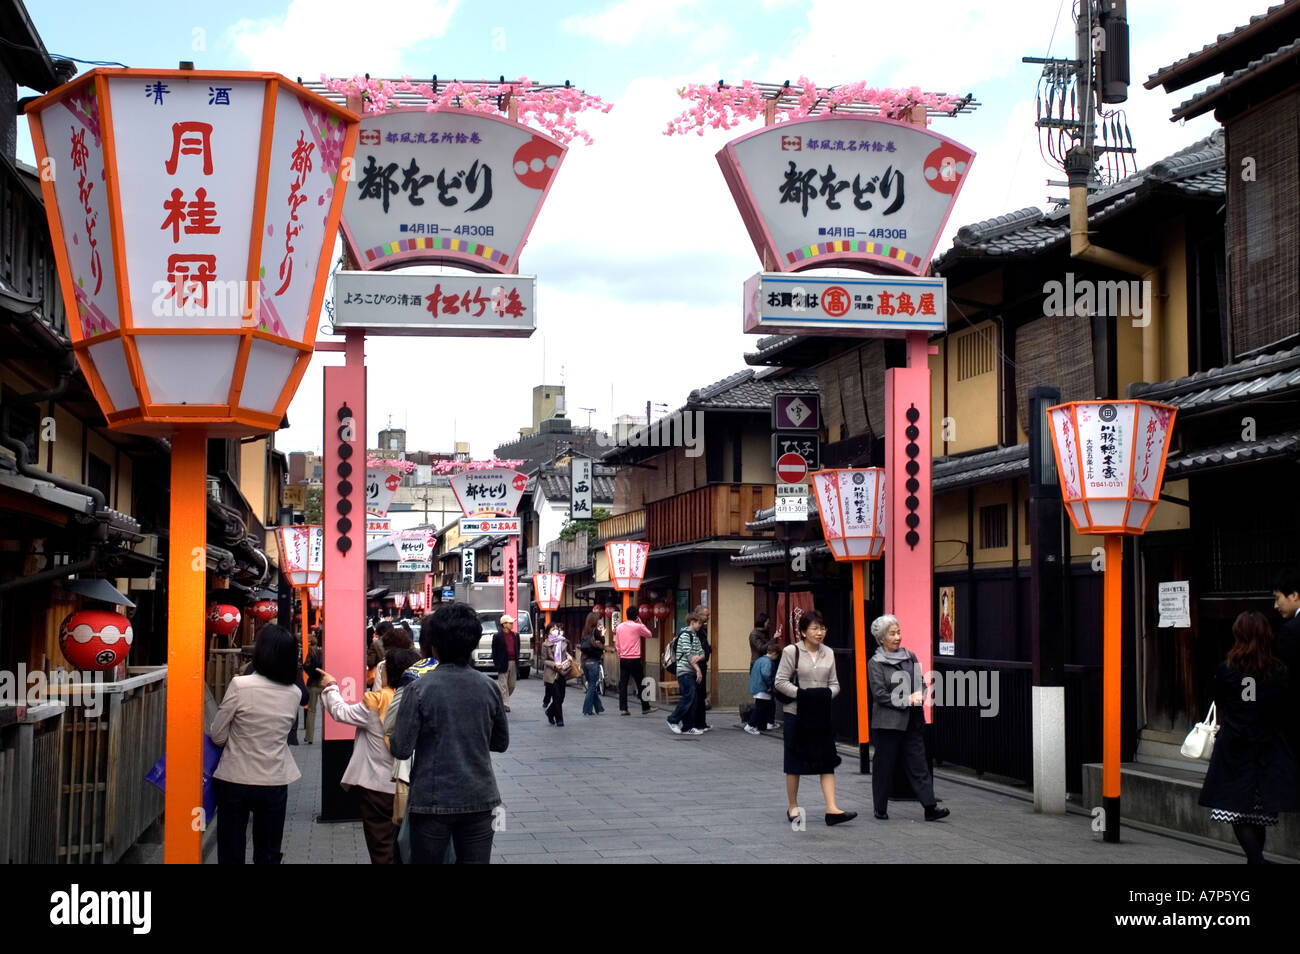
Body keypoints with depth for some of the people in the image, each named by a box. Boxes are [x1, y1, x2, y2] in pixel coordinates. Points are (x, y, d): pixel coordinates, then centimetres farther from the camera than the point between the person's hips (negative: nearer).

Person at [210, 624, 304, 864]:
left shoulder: (240, 685, -16)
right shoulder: (294, 694, -4)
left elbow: (217, 736, -8)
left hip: (234, 781, -3)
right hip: (275, 783, 3)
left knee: (231, 853, 10)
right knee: (268, 855, 14)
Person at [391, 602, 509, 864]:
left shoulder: (419, 690, -12)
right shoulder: (488, 687, -2)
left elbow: (402, 749, -12)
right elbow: (501, 742, 10)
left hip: (432, 802, -2)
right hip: (479, 799, 3)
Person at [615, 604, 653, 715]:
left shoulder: (620, 627, 7)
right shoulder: (638, 627, -9)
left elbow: (617, 644, 11)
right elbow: (649, 634, 8)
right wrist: (641, 623, 11)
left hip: (623, 659, 4)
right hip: (634, 659, -4)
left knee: (623, 684, 4)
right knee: (640, 684, 6)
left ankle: (622, 708, 1)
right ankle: (645, 707, 14)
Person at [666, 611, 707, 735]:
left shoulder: (695, 636, 19)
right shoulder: (685, 635, -9)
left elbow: (702, 654, 13)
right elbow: (688, 654, -16)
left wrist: (698, 658, -11)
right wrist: (697, 669, -16)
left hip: (692, 672, 9)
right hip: (685, 670, -9)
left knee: (692, 699, 6)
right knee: (689, 696, -14)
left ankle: (688, 727, 7)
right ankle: (673, 720, -3)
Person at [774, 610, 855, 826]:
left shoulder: (828, 654, 8)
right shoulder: (792, 651, -6)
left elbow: (834, 684, 11)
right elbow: (780, 682, -8)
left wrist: (827, 694, -10)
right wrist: (801, 694, -18)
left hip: (822, 715, 4)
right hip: (797, 713, -4)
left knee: (827, 760, -3)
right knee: (794, 761, 5)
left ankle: (831, 809, -6)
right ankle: (793, 807, 17)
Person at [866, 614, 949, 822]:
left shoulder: (910, 657, 11)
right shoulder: (875, 663, -4)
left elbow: (922, 683, 16)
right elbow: (880, 695, -11)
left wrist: (920, 695, -6)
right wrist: (907, 700, -15)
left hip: (912, 721, 4)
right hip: (887, 722, -4)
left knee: (918, 764, 0)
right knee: (884, 766, 4)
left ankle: (930, 807, -5)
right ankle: (881, 809, 15)